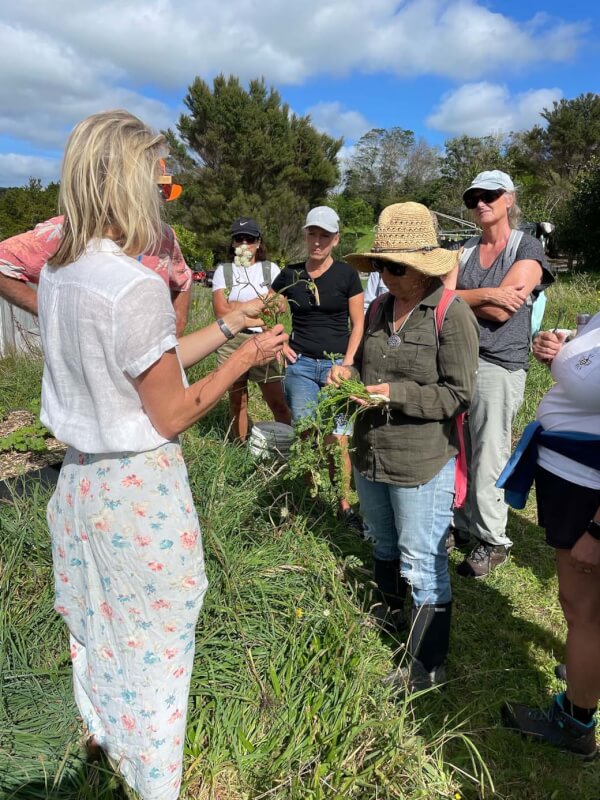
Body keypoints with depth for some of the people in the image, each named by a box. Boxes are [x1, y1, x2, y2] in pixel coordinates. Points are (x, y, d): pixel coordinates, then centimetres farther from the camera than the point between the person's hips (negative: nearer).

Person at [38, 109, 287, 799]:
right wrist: (244, 358, -8)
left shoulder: (57, 274, 1)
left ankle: (102, 730, 53)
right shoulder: (135, 287, -25)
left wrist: (229, 324, 8)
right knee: (152, 634, 13)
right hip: (137, 487, -8)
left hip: (81, 476, 8)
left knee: (96, 617, 27)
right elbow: (172, 415, -18)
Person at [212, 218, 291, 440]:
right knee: (237, 400, 9)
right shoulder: (223, 270, 6)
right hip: (231, 341, 1)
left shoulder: (270, 269, 8)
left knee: (278, 401, -5)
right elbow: (221, 310, -6)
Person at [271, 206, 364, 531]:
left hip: (336, 364, -1)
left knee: (338, 439, -1)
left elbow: (358, 324, 2)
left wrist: (348, 362, -8)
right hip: (301, 364, 2)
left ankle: (344, 506, 13)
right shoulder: (290, 275, 5)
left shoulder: (346, 274, 0)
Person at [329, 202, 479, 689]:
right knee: (383, 545, 26)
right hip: (371, 456, 7)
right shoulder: (380, 308, 6)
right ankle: (392, 614, 52)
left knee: (422, 563, 5)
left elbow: (457, 395, -17)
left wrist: (394, 393, -24)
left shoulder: (452, 315, -16)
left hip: (422, 465, -7)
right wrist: (350, 373, -4)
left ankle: (427, 666, 23)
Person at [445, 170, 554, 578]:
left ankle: (492, 541, 19)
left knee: (487, 461, 1)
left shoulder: (528, 249, 0)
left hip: (499, 366, -5)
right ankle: (462, 526, 27)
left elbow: (501, 312, -12)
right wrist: (485, 294, -13)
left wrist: (458, 298, -2)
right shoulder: (465, 253, 15)